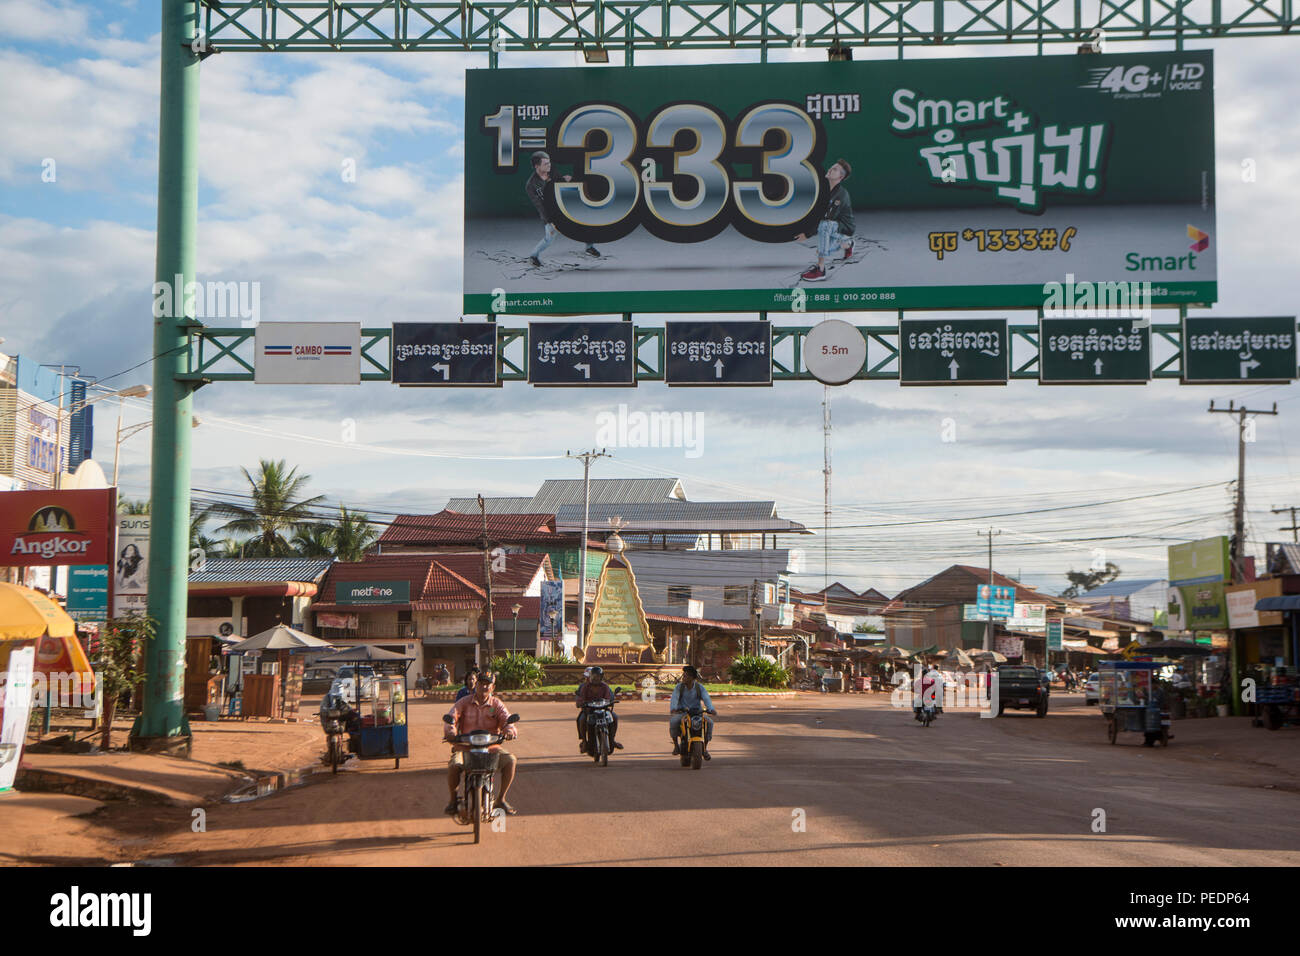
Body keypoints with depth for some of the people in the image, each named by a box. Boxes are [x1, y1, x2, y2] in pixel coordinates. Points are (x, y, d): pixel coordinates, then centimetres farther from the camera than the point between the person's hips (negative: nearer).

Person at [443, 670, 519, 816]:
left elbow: (506, 719, -7)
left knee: (510, 759, -24)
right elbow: (450, 717, -9)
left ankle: (501, 800, -8)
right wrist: (450, 731, -31)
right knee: (454, 765, -31)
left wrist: (510, 731, -32)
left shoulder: (497, 704, 6)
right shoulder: (464, 702, 4)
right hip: (465, 746, -1)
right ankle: (453, 800, -4)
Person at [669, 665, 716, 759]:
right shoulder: (679, 687, -5)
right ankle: (676, 745, -9)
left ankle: (705, 749, -9)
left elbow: (706, 699, -18)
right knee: (673, 722, -34)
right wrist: (673, 709, -44)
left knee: (709, 723, -26)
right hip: (681, 713, -1)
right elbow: (674, 699, -21)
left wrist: (711, 710, -39)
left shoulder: (700, 687, -4)